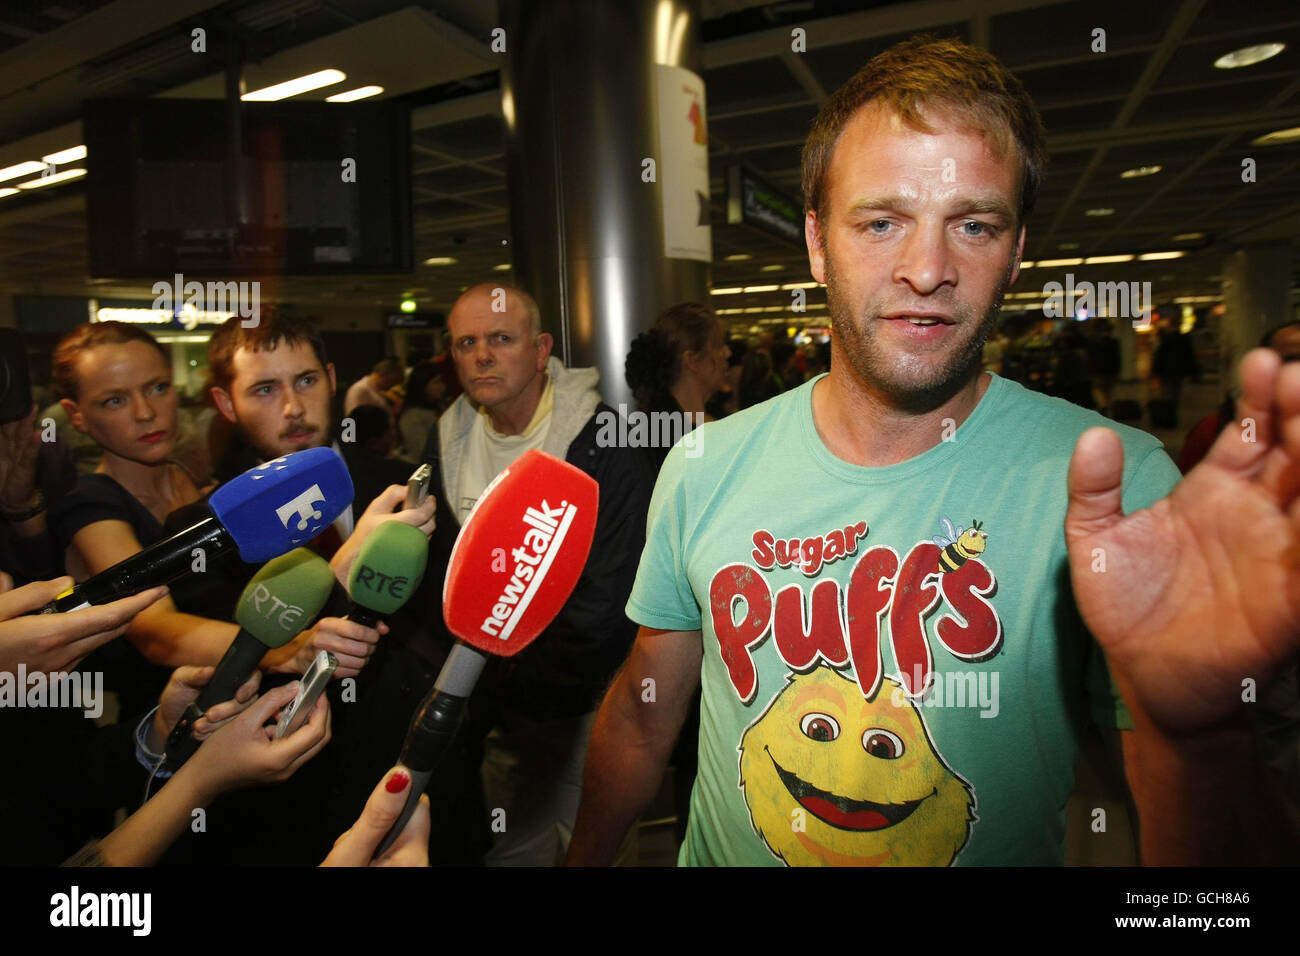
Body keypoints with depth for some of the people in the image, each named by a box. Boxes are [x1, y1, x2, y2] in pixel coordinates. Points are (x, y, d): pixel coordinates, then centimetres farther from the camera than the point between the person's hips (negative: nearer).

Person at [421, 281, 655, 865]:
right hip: (501, 708, 5)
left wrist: (509, 694, -16)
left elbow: (606, 604, -22)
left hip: (590, 702, -4)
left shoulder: (606, 446, -19)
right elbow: (440, 574, 5)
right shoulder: (448, 442, 0)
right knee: (510, 847, 19)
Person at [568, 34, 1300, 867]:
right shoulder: (706, 469, -15)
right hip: (720, 851, 3)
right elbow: (643, 713, -2)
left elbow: (1224, 848, -27)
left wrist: (1198, 731, -46)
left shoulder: (1115, 485, -23)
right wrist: (584, 858, 2)